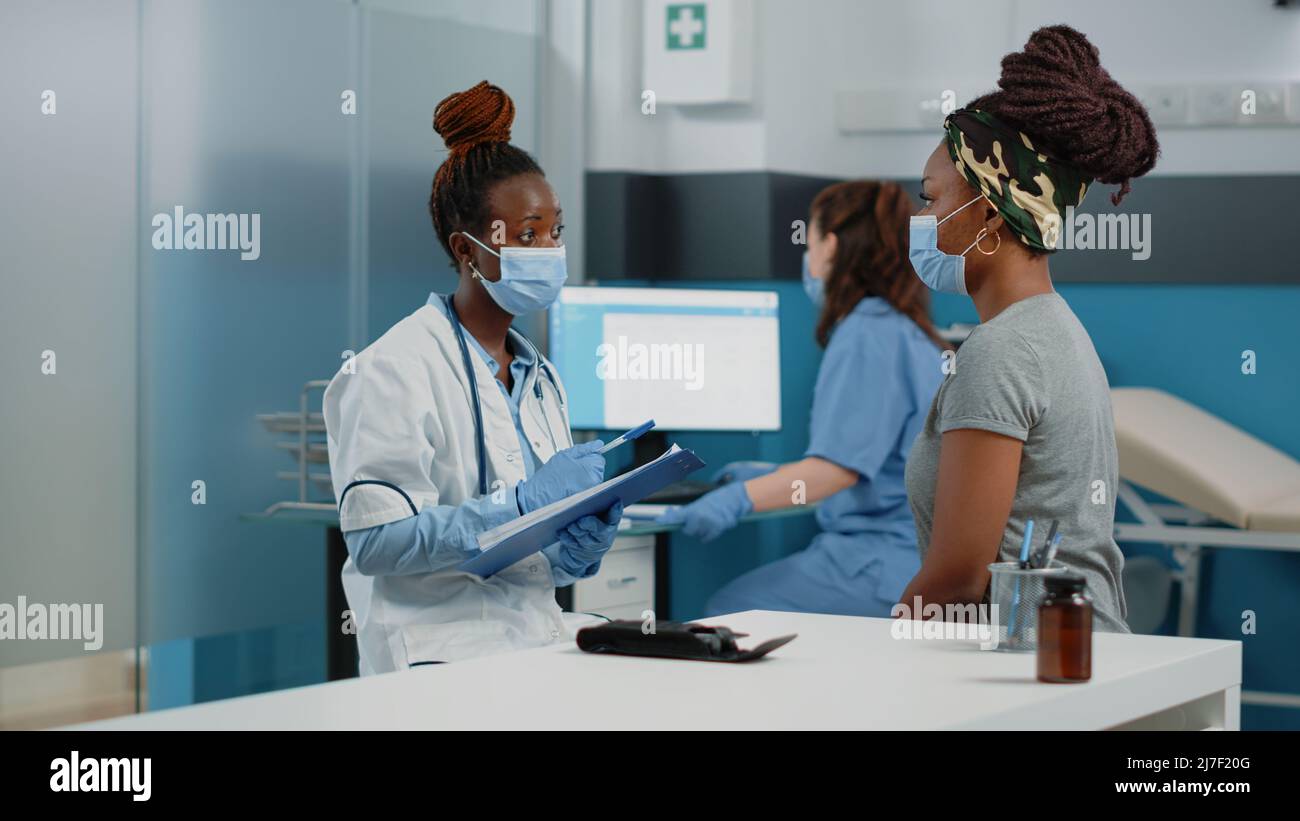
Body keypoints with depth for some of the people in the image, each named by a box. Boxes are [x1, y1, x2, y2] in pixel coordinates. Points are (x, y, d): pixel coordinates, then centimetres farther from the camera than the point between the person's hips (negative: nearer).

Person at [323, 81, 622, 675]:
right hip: (444, 655, -7)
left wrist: (574, 553, -1)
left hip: (536, 637, 8)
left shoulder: (539, 377, 16)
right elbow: (373, 539, -16)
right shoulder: (397, 368, -7)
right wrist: (522, 502, -20)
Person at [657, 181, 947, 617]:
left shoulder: (868, 332, -13)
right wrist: (776, 477, 36)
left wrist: (740, 498, -30)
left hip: (887, 563, -10)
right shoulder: (909, 332, 19)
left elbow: (841, 464, -23)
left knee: (728, 612, -10)